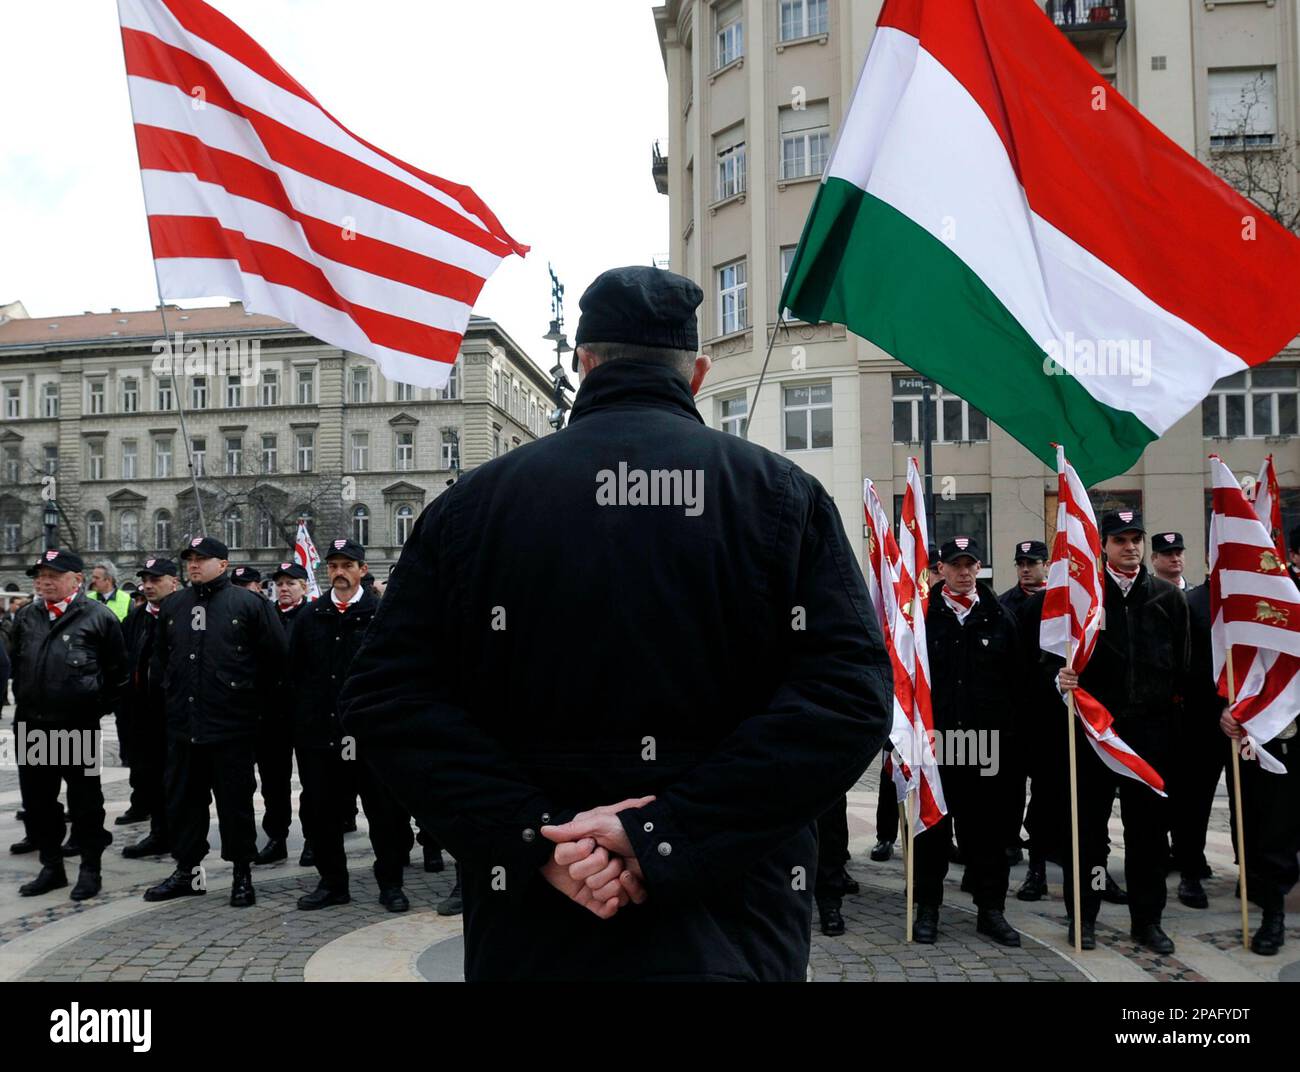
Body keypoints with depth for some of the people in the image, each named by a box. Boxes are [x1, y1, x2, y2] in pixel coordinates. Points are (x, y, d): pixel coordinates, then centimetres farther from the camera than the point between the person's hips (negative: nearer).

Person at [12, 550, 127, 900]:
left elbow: (116, 672, -3)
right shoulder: (27, 617, 10)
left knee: (85, 801, 4)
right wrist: (25, 701, 16)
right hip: (31, 726, 6)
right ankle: (51, 867, 26)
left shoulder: (98, 617, -7)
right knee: (38, 800, 13)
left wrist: (96, 709, -1)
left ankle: (90, 870, 15)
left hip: (78, 727, -6)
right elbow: (16, 664, 22)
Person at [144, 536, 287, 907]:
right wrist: (169, 692, 16)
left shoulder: (248, 604, -4)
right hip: (183, 726, 5)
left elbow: (275, 657, -2)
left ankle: (243, 874, 13)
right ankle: (188, 870, 25)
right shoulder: (173, 606, 12)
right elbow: (159, 656, 23)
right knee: (183, 800, 12)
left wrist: (256, 699, 1)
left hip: (231, 725, -5)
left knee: (235, 802, 3)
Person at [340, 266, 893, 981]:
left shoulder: (473, 501, -1)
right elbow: (849, 699, -16)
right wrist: (666, 835, -18)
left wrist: (534, 838, -15)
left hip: (530, 933, 1)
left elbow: (384, 699, -9)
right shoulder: (784, 494, -4)